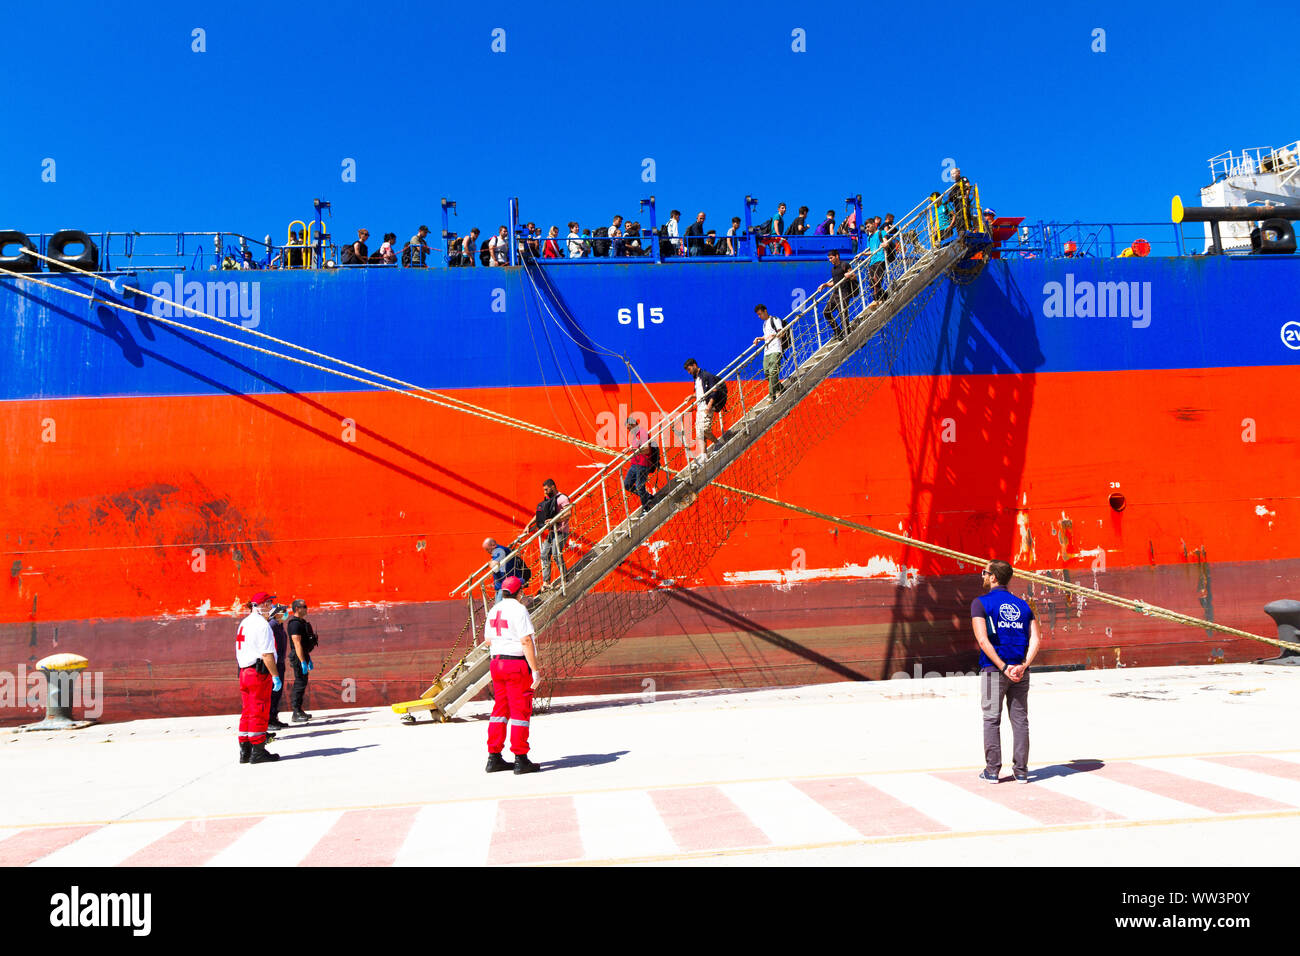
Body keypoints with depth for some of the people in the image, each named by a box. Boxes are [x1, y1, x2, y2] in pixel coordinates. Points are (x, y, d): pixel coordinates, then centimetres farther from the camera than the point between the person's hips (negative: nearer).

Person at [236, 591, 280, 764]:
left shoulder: (244, 623, 16)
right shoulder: (262, 624, -13)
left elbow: (240, 651, 18)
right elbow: (267, 654, -18)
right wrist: (275, 676, -16)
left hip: (244, 671, 9)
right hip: (260, 672, -9)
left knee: (247, 712, 13)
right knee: (259, 712, -3)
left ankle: (244, 752, 17)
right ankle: (257, 752, 0)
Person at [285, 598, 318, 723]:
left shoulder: (302, 622, 17)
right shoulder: (295, 623, -15)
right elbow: (297, 644, -22)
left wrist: (309, 660, 26)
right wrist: (303, 662, -25)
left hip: (303, 656, 10)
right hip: (298, 657, -10)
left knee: (302, 682, 14)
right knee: (300, 683, -9)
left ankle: (299, 710, 22)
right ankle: (296, 714, -8)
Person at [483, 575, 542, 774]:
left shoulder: (494, 610, 12)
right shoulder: (519, 609, -12)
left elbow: (487, 641, 17)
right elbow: (526, 641, -18)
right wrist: (535, 670, -18)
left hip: (496, 663, 8)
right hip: (517, 664, -8)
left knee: (500, 709, 13)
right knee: (520, 711, -2)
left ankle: (494, 757, 16)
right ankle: (520, 759, -1)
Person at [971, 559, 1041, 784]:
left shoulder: (981, 602, -1)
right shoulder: (1022, 605, 13)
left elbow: (983, 640, -13)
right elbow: (1035, 639, 1)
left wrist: (1003, 667, -13)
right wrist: (1022, 666, -10)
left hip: (993, 669, -4)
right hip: (1020, 672, 4)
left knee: (992, 719, 3)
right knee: (1020, 720, 8)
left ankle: (992, 771, 5)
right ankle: (1021, 771, 10)